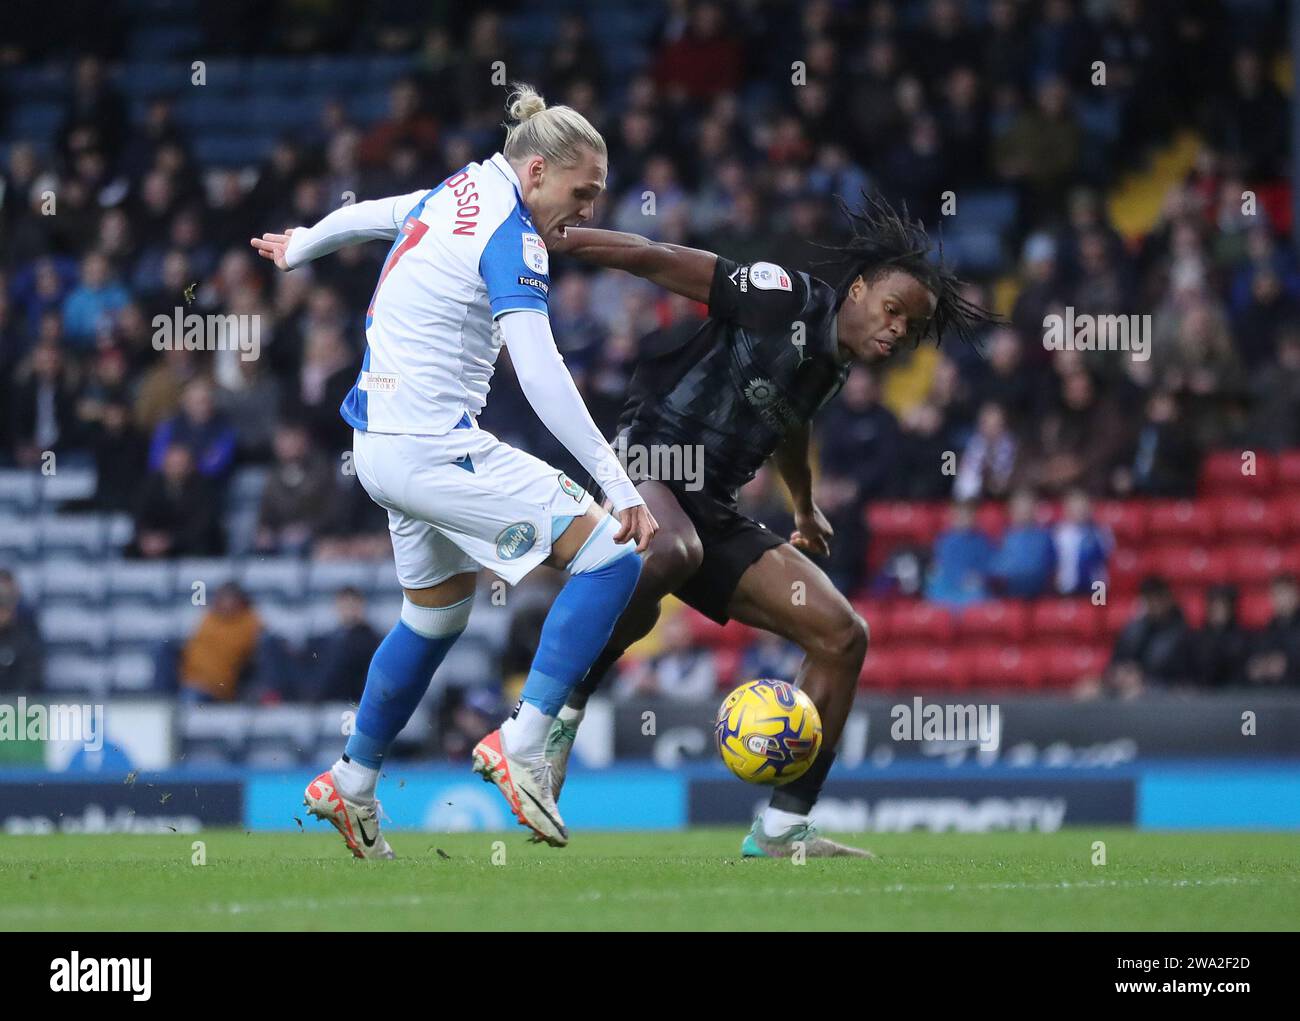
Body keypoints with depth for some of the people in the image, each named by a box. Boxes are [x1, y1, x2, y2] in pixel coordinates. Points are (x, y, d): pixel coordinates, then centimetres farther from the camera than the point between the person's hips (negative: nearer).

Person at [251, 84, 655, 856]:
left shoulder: (456, 195, 10)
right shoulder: (511, 237, -17)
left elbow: (371, 215, 30)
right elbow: (542, 378, -25)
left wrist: (298, 248, 51)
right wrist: (620, 484, -27)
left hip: (382, 445, 10)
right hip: (434, 450, -10)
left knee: (439, 612, 25)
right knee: (610, 556, -12)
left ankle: (351, 785, 33)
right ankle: (521, 746, -14)